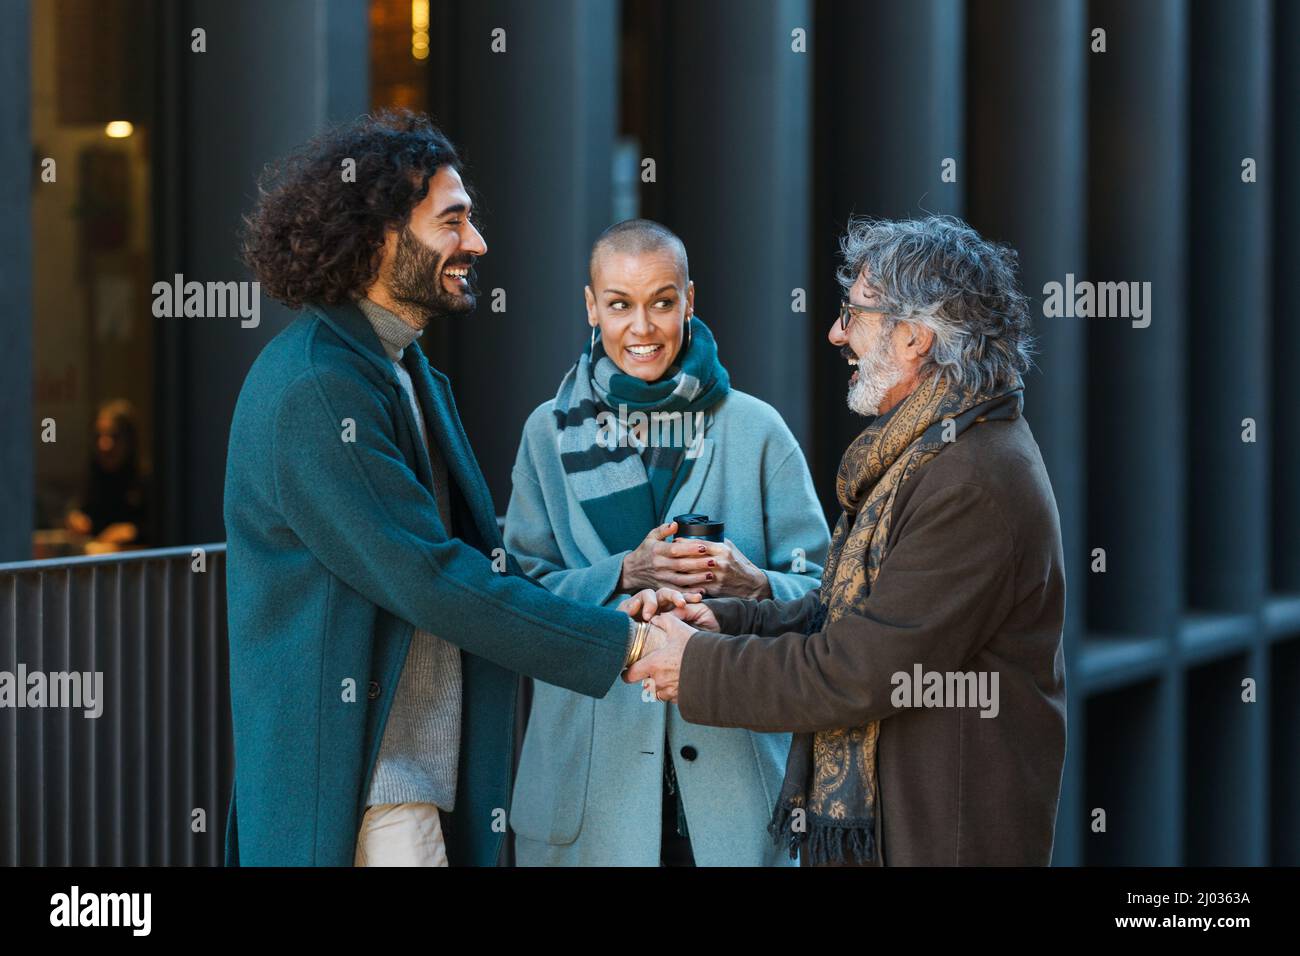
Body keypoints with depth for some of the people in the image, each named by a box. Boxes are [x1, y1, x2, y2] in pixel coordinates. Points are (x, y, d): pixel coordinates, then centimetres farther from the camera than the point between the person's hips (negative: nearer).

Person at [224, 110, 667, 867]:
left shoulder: (406, 373, 14)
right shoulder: (315, 390, -17)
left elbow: (479, 555, 14)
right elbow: (433, 581, -20)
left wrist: (621, 600, 0)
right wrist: (625, 645, -16)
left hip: (425, 770, 9)